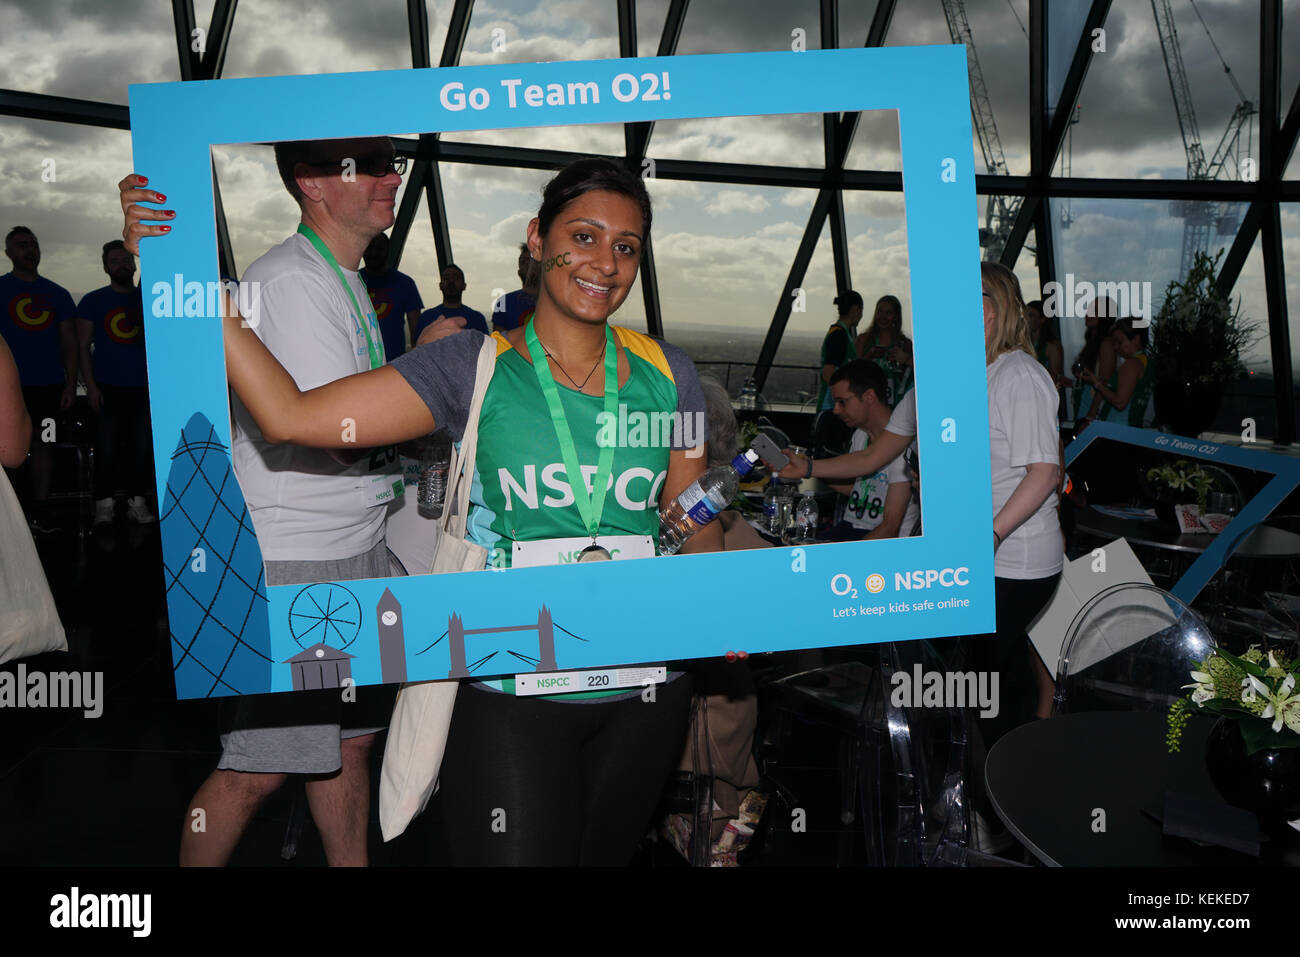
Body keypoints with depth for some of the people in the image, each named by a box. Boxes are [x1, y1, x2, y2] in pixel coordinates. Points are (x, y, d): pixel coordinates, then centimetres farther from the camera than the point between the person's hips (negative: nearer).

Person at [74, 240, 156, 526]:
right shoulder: (92, 301, 5)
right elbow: (83, 346, 3)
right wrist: (91, 385, -7)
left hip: (143, 387, 2)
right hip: (108, 387, -2)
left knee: (142, 446, 3)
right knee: (107, 447, -4)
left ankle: (138, 503, 11)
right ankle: (104, 505, 2)